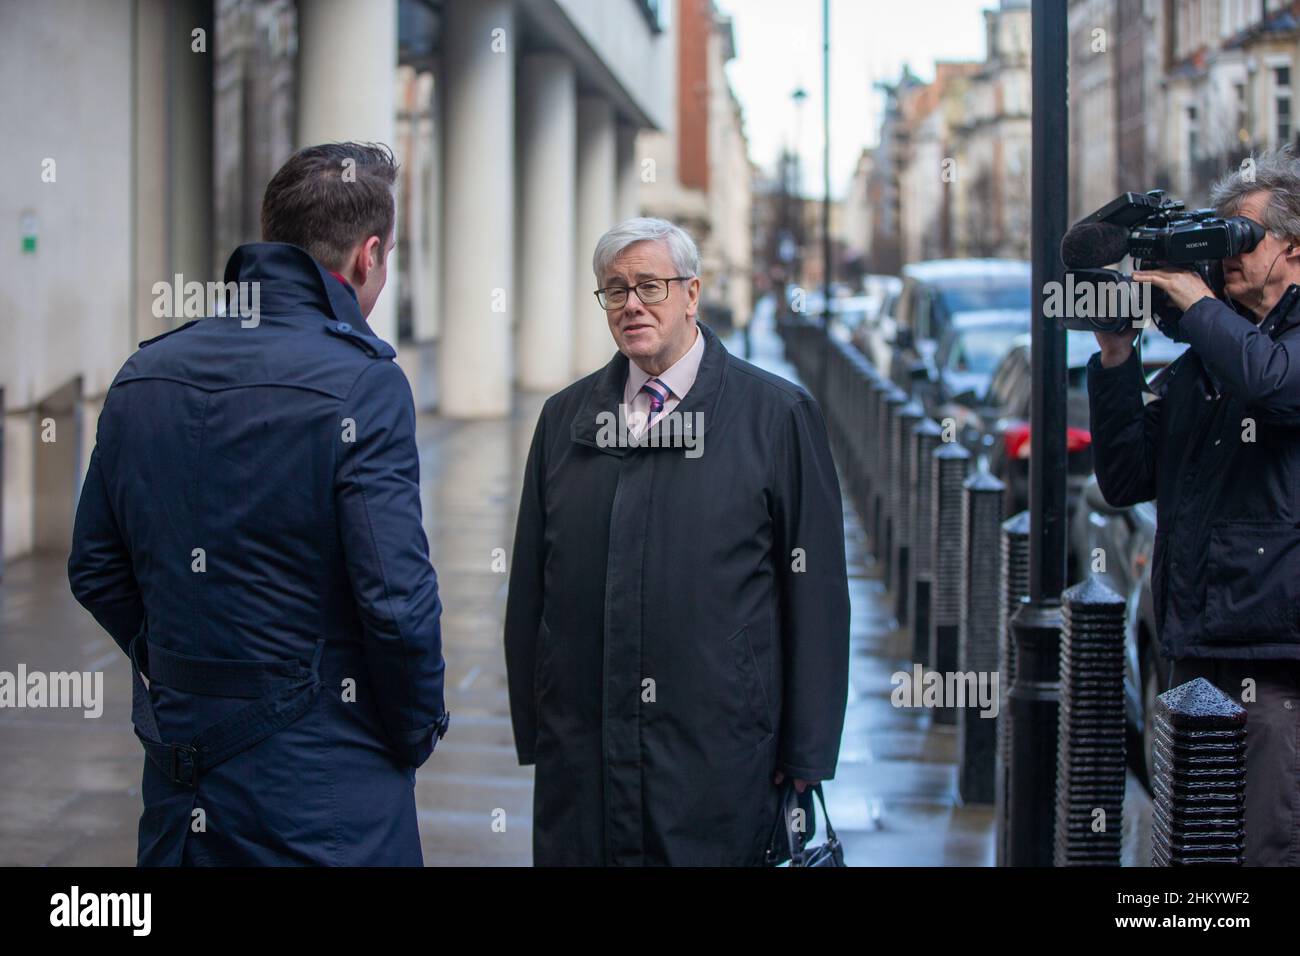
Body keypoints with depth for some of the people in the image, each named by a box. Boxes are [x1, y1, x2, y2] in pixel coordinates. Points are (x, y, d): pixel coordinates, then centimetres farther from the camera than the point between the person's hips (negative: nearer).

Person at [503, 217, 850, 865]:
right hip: (581, 760, 3)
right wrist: (532, 734, 8)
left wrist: (806, 757, -4)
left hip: (718, 760, -3)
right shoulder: (565, 417, 11)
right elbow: (529, 587, 12)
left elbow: (816, 597, -2)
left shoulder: (778, 415, 0)